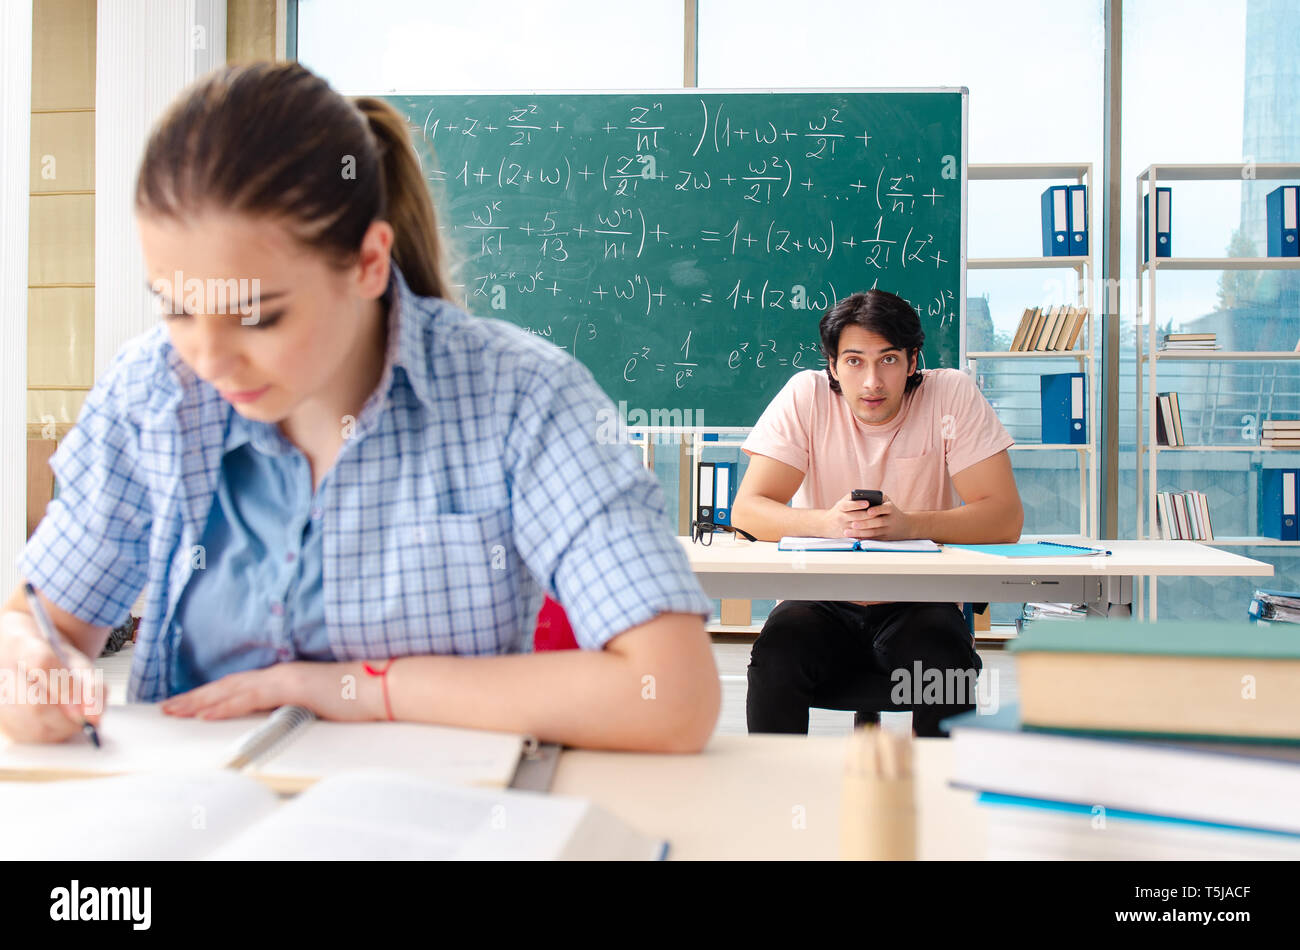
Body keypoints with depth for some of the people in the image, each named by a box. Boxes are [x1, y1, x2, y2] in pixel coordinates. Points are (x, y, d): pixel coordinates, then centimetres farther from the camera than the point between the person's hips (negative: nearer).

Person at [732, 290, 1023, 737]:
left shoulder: (953, 395, -6)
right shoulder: (806, 396, -5)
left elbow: (1005, 518, -11)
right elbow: (746, 511, -10)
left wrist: (910, 524, -28)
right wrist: (827, 522, -30)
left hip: (920, 603, 0)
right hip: (821, 598, 1)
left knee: (947, 665, -30)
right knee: (774, 657, -28)